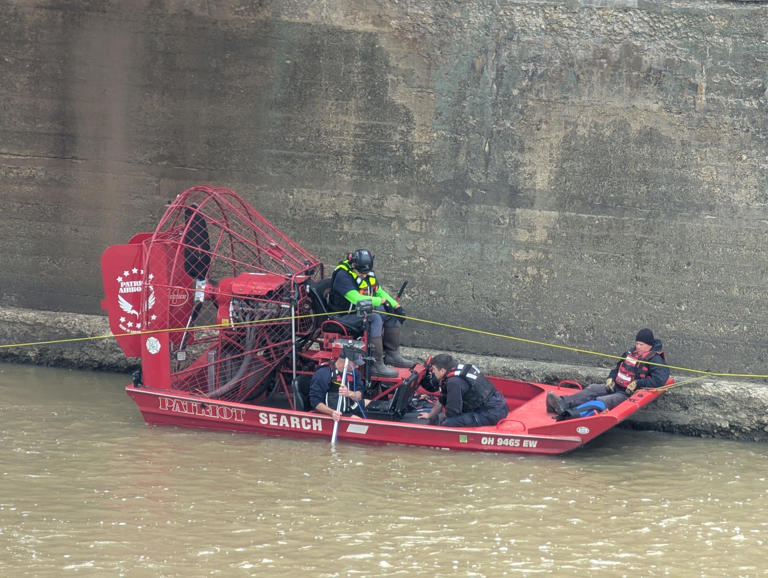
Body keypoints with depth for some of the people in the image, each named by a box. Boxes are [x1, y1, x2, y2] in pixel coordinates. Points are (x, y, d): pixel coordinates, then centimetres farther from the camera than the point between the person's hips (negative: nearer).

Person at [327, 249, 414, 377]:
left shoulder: (368, 272, 5)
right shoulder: (343, 275, -23)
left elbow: (379, 291, 15)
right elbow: (357, 299, -32)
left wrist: (396, 306, 3)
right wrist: (382, 301, -29)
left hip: (363, 309, 9)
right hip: (345, 315, -9)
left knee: (392, 312, 2)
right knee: (375, 319, -31)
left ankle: (392, 355, 9)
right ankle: (376, 365, -34)